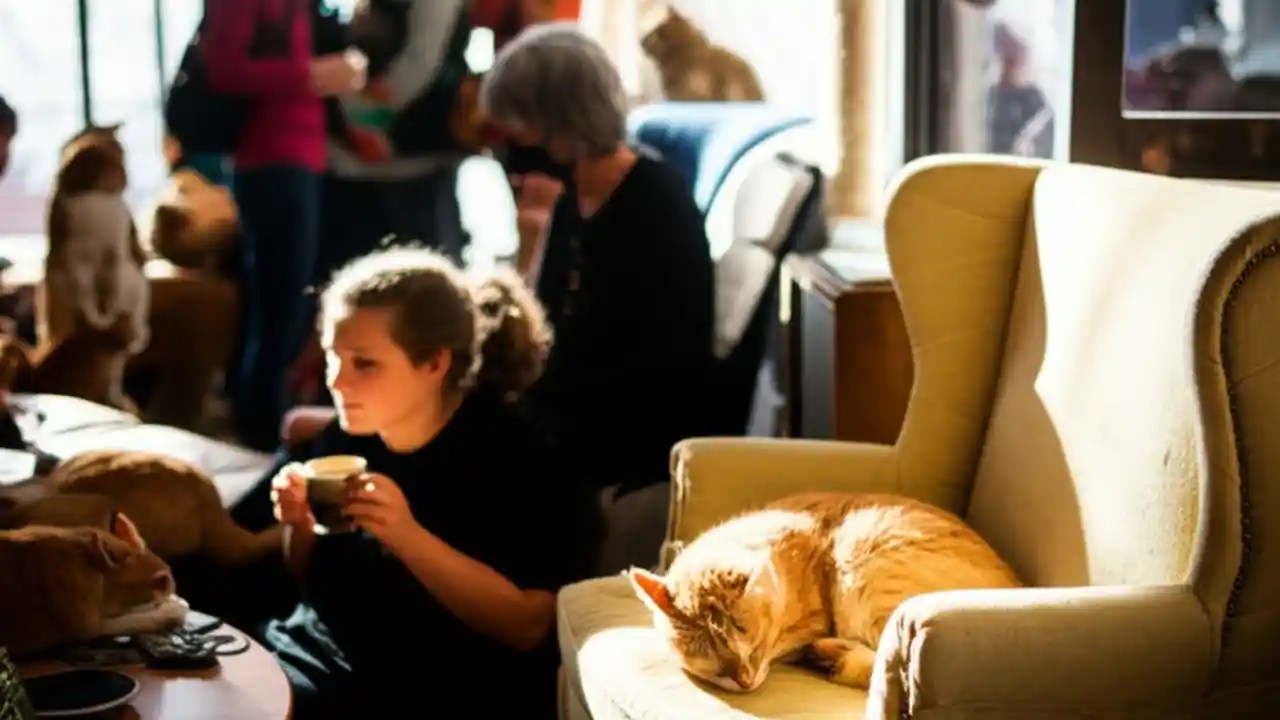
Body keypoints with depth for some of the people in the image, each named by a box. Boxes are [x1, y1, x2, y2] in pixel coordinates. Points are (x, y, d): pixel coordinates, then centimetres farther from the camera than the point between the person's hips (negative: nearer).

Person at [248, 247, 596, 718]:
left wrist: (408, 538, -26)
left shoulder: (515, 458, -13)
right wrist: (300, 527, -6)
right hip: (328, 657, 6)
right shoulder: (345, 436, 3)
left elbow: (526, 626, -18)